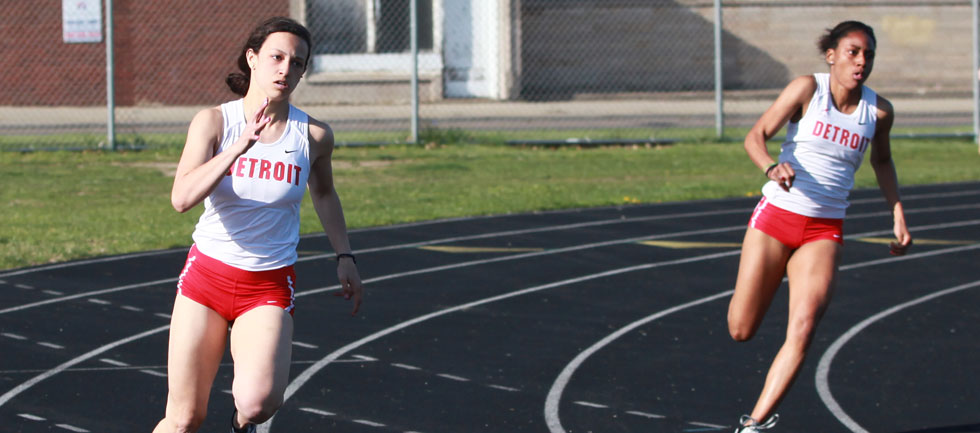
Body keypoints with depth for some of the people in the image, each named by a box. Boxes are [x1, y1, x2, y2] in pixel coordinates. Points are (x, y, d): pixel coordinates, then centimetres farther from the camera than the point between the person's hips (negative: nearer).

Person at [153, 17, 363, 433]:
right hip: (207, 275, 0)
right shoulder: (214, 121, -7)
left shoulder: (314, 135, -3)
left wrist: (344, 256, 18)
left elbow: (324, 194, 19)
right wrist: (241, 146, -31)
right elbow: (182, 197, -23)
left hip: (270, 287, 0)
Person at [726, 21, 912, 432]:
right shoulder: (807, 88, -7)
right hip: (775, 216, -1)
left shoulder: (879, 110, 2)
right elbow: (755, 136, -11)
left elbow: (881, 161, 22)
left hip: (824, 231, 1)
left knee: (802, 331, -18)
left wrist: (898, 215, 14)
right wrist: (772, 168, -32)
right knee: (741, 330, 2)